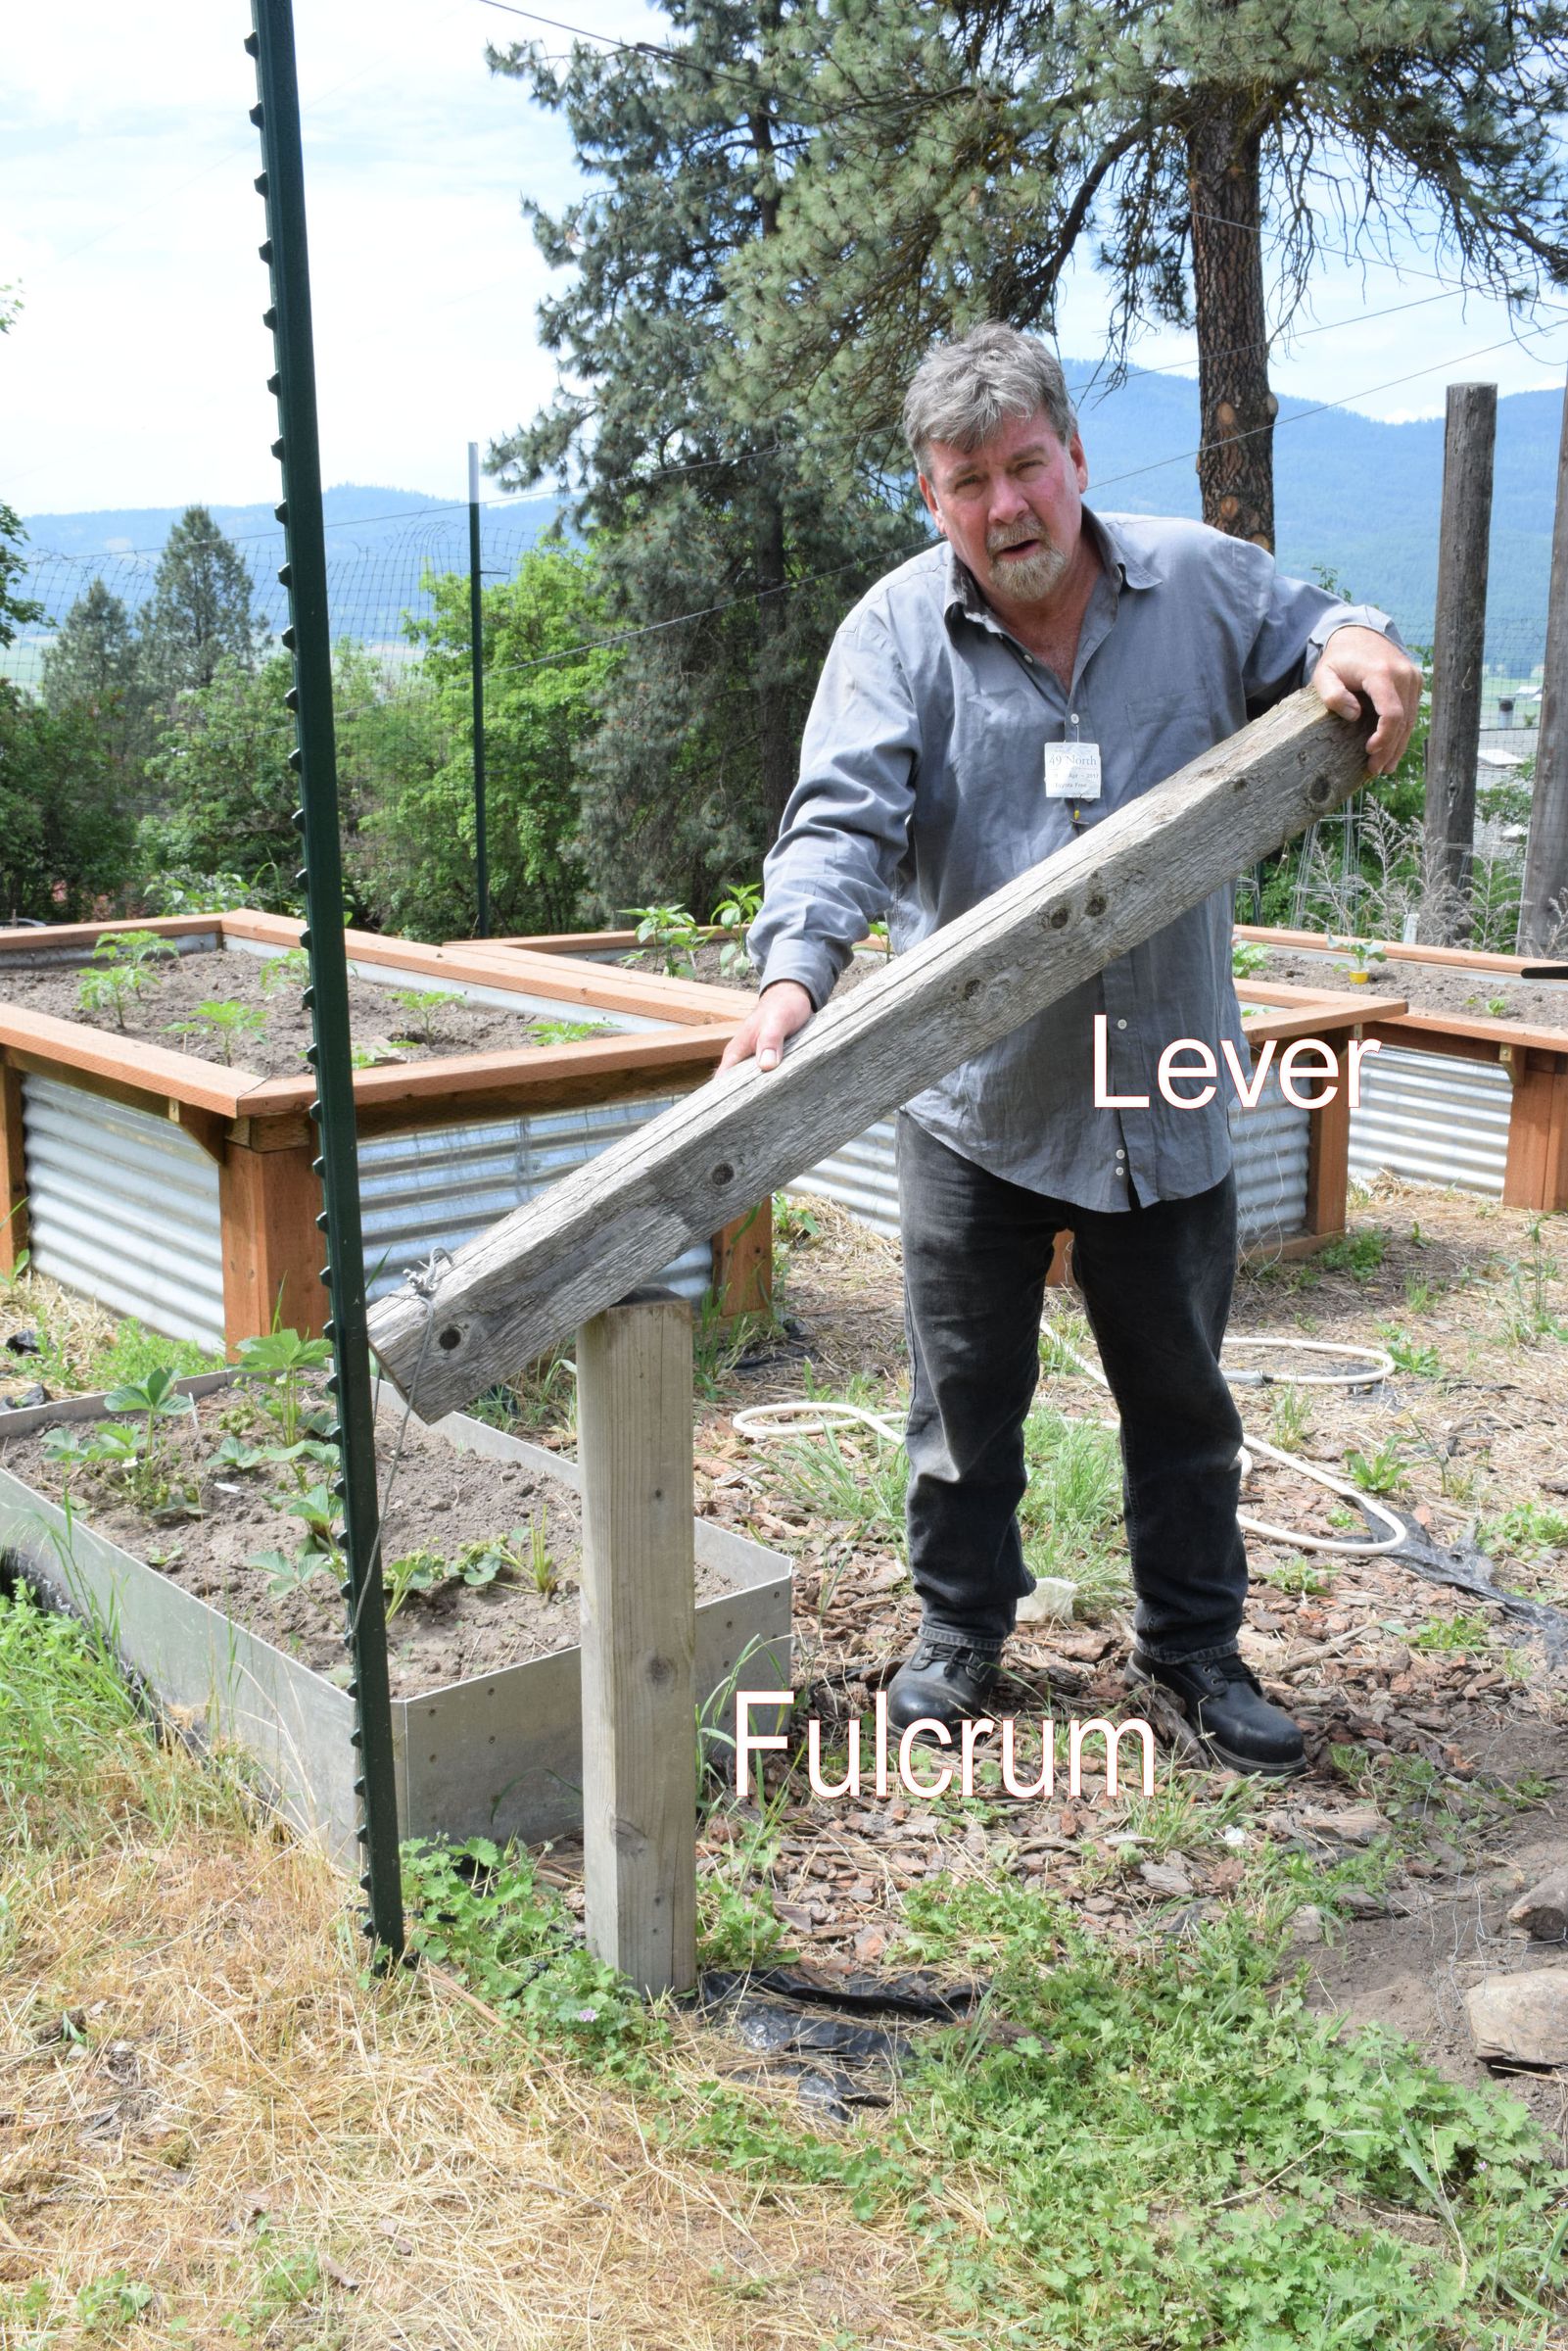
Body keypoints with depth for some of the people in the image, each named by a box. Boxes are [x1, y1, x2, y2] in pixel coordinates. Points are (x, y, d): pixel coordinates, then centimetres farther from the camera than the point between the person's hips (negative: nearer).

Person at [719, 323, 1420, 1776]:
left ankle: (1193, 1641, 34)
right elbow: (842, 820, -18)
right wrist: (796, 972, -37)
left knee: (1180, 1390, 15)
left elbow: (1302, 631, 18)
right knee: (966, 1391, 12)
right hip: (975, 1096, -1)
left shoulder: (1197, 582, 1)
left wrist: (1351, 644, -8)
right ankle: (961, 1628, 34)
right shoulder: (897, 633, -7)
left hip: (1163, 1093, 2)